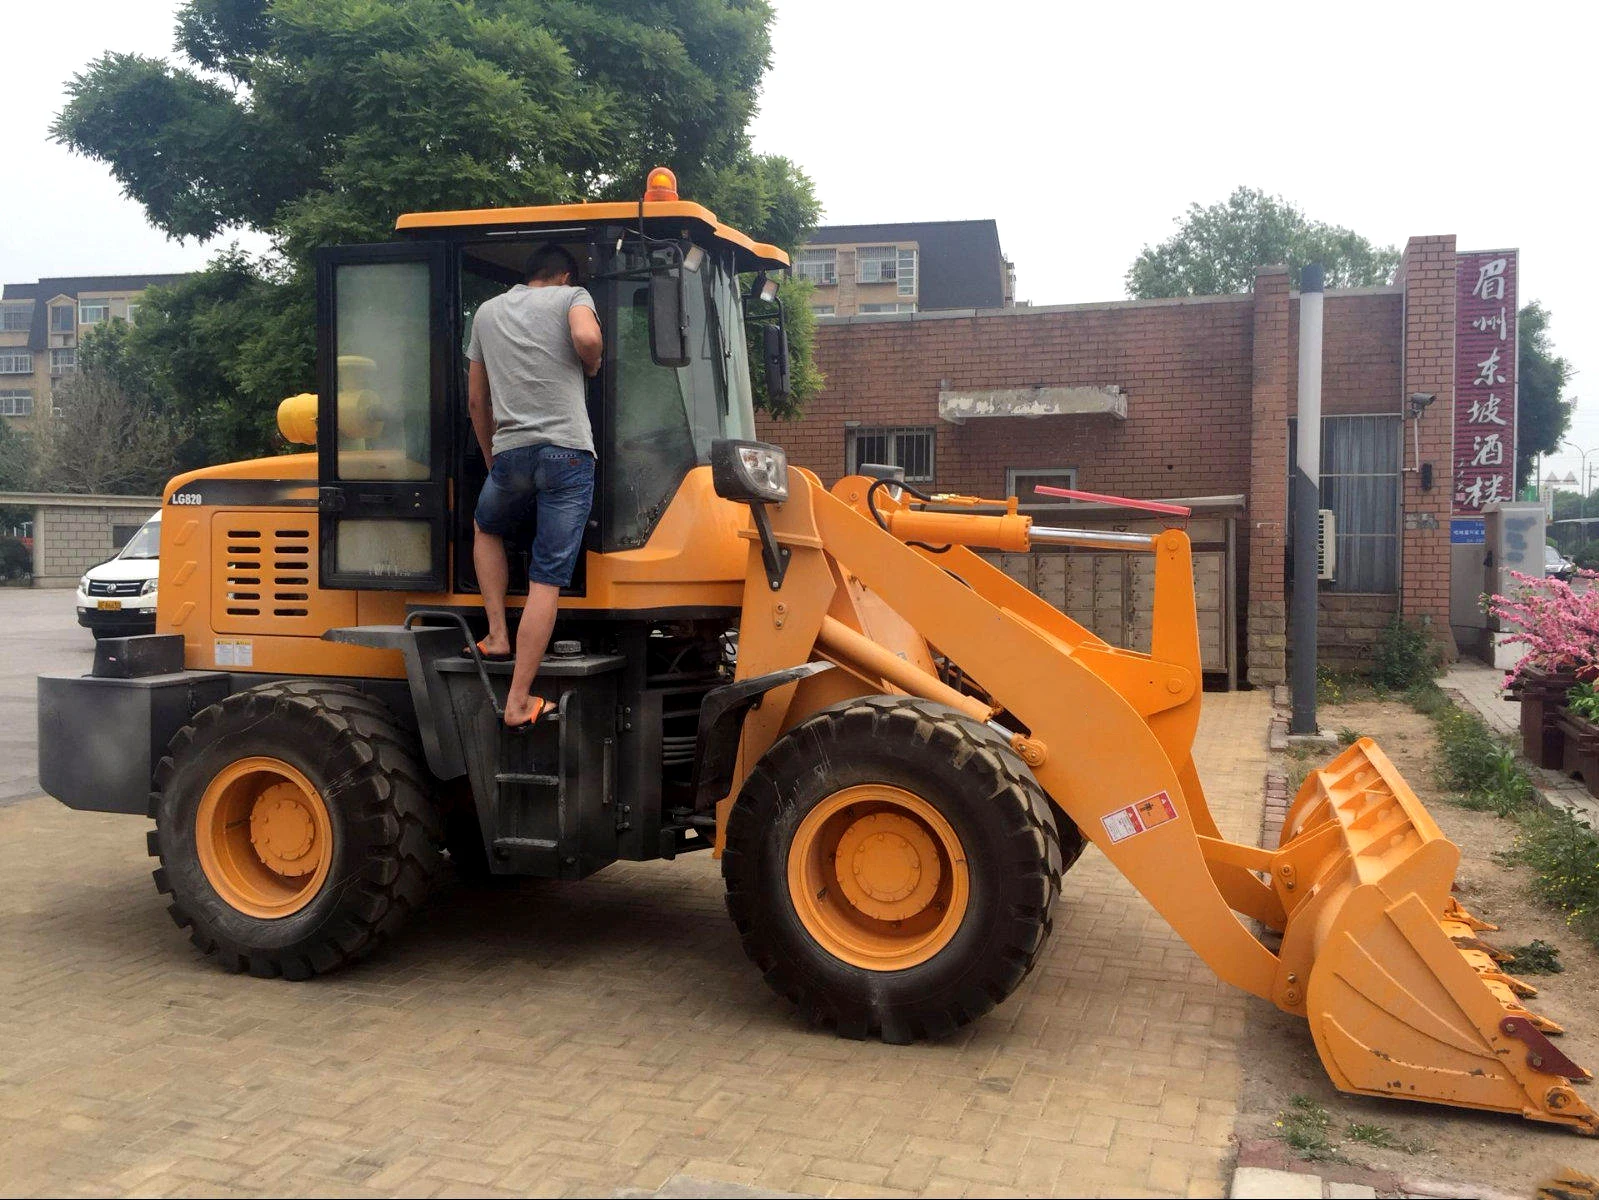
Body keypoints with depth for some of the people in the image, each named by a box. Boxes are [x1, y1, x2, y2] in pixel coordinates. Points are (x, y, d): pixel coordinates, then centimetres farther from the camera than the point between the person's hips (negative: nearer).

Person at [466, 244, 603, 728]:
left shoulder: (487, 311, 22)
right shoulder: (572, 296, 10)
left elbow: (476, 401, 23)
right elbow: (586, 338, -15)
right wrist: (592, 366, 7)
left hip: (510, 451, 3)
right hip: (568, 451, -3)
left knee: (487, 529, 33)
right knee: (547, 580, -1)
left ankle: (497, 635, 20)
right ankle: (519, 702, -1)